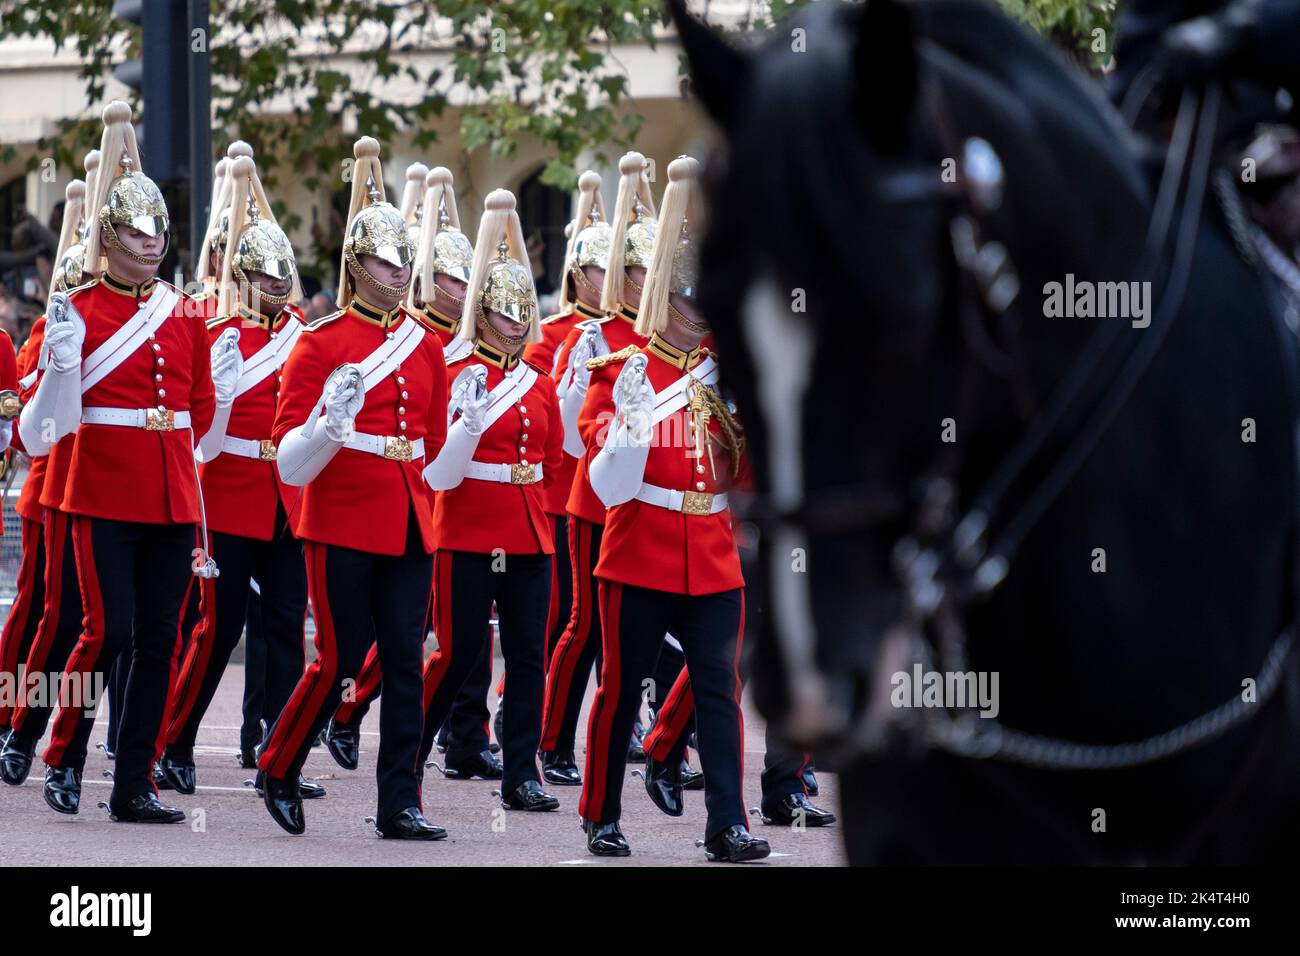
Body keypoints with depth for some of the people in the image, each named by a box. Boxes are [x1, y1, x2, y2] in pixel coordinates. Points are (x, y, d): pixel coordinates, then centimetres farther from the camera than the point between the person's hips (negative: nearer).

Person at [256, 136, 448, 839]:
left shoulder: (426, 346, 11)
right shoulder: (321, 343, -4)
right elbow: (290, 458, -9)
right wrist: (328, 424, -25)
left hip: (407, 529, 5)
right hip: (342, 526, -5)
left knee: (405, 664, 1)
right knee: (339, 662, -3)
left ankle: (400, 805, 4)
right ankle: (277, 769, 18)